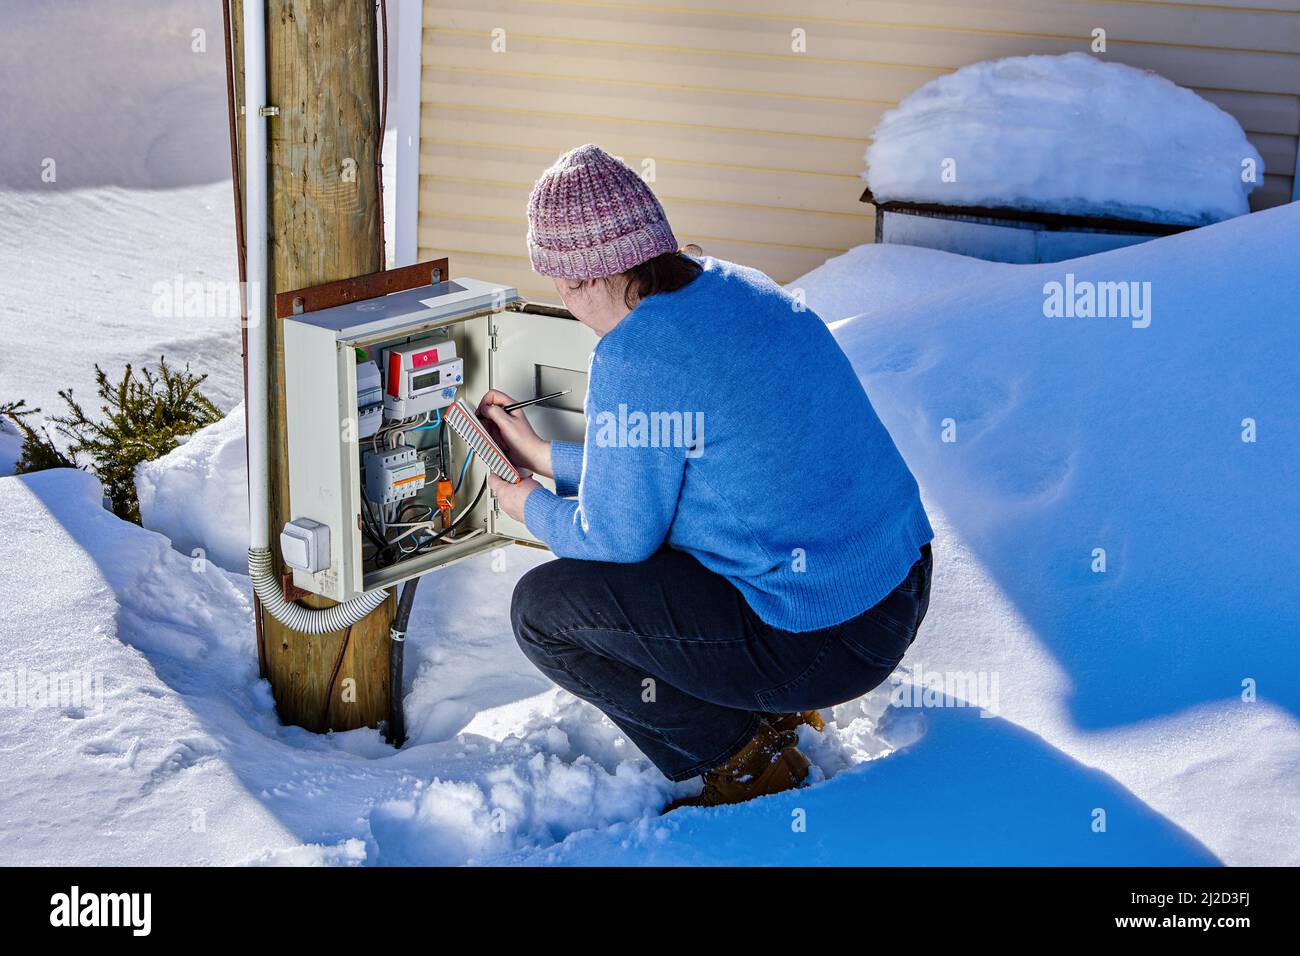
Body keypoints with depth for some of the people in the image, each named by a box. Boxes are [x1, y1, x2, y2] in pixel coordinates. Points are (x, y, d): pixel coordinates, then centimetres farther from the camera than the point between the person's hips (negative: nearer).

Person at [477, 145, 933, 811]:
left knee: (541, 606, -1)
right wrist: (546, 456, 26)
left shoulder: (634, 357, -20)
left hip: (826, 644, -9)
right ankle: (778, 705, 21)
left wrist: (535, 509, 12)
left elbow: (618, 538, -9)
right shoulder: (738, 287, 7)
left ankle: (744, 764, 5)